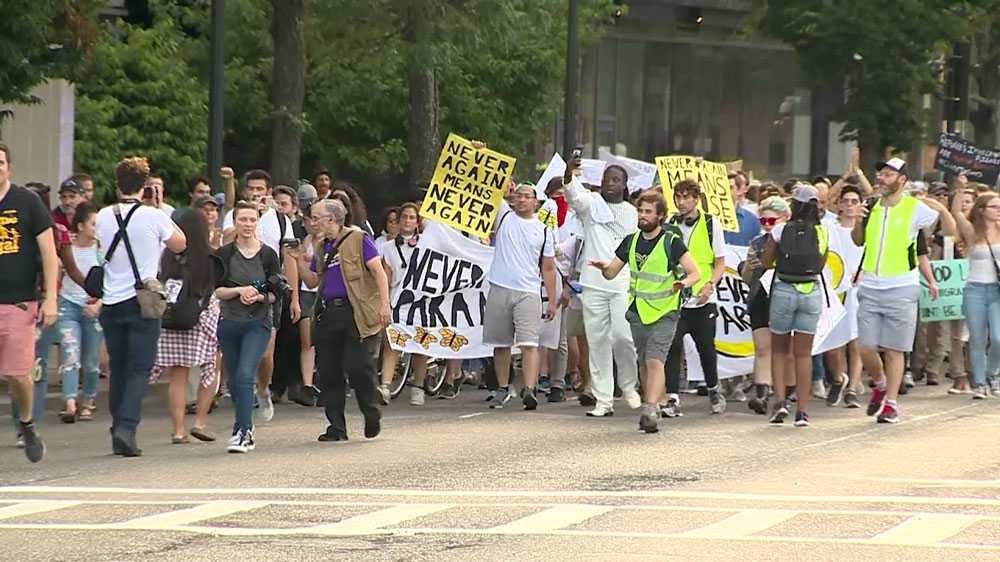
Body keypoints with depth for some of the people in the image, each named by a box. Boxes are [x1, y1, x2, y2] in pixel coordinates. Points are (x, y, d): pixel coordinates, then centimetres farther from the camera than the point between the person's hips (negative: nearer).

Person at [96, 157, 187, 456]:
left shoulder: (104, 216, 1)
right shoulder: (154, 217, -9)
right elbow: (180, 244, 8)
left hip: (111, 304, 3)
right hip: (143, 302, -3)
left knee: (118, 369, 13)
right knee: (139, 369, -3)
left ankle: (118, 429, 15)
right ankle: (127, 427, -19)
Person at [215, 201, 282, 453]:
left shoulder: (268, 254, 1)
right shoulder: (224, 254, 3)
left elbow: (276, 292, 4)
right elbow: (217, 290, -1)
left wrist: (259, 296, -15)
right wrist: (240, 290, -17)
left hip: (258, 323, -3)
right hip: (229, 322, 3)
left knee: (245, 375, -18)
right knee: (234, 380, 10)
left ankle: (243, 432, -20)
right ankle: (245, 427, 29)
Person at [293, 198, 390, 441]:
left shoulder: (358, 240, -2)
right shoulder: (321, 247, 19)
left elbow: (378, 271, -6)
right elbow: (312, 281, 22)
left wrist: (384, 303, -15)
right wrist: (300, 260, 7)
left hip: (356, 314, -7)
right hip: (328, 316, 7)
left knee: (358, 367, -11)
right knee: (329, 373, 4)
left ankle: (372, 416, 11)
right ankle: (336, 428, 10)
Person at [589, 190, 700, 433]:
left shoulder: (671, 241, -8)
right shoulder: (632, 241, 8)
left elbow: (695, 272, -10)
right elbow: (612, 272, 13)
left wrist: (684, 282, -32)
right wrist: (604, 268, -11)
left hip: (663, 313, -6)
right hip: (637, 312, 6)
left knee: (655, 361, -18)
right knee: (644, 364, 12)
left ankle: (650, 411, -26)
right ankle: (651, 405, 25)